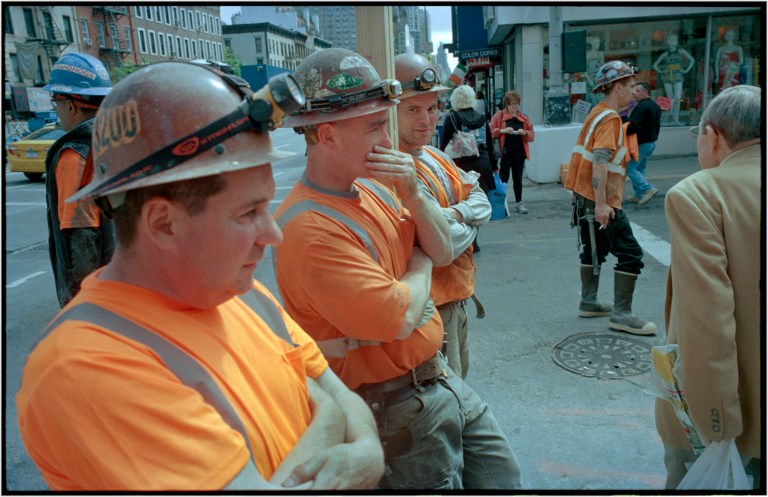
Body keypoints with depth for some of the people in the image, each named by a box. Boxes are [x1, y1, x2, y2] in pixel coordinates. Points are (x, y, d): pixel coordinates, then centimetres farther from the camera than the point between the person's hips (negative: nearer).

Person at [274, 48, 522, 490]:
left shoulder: (372, 187, 1)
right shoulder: (309, 228, -27)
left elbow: (443, 252, 5)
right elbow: (400, 319, -29)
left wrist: (413, 195, -13)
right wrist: (420, 264, -8)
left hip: (439, 376, 8)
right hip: (398, 406, -8)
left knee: (504, 478, 22)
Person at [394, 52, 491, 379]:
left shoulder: (436, 157, 6)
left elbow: (482, 202, 3)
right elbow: (446, 244, -30)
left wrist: (458, 213, -19)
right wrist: (470, 225, -8)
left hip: (456, 297, 9)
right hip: (433, 305, -9)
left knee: (457, 383, 27)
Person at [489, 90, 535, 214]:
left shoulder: (523, 118, 11)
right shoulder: (499, 116, 1)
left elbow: (531, 136, 12)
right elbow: (491, 132, -5)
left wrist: (524, 133, -9)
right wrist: (503, 130, -18)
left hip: (519, 153, 3)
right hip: (504, 153, -3)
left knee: (518, 179, 10)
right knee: (503, 178, -3)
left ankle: (519, 203, 19)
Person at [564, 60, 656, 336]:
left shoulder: (598, 112, 14)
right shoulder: (610, 118, -15)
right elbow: (600, 161, -25)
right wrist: (602, 203, -29)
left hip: (585, 195, 10)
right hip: (601, 199, -10)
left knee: (595, 248, 19)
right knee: (630, 254, -6)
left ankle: (588, 302, 29)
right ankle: (621, 314, -3)